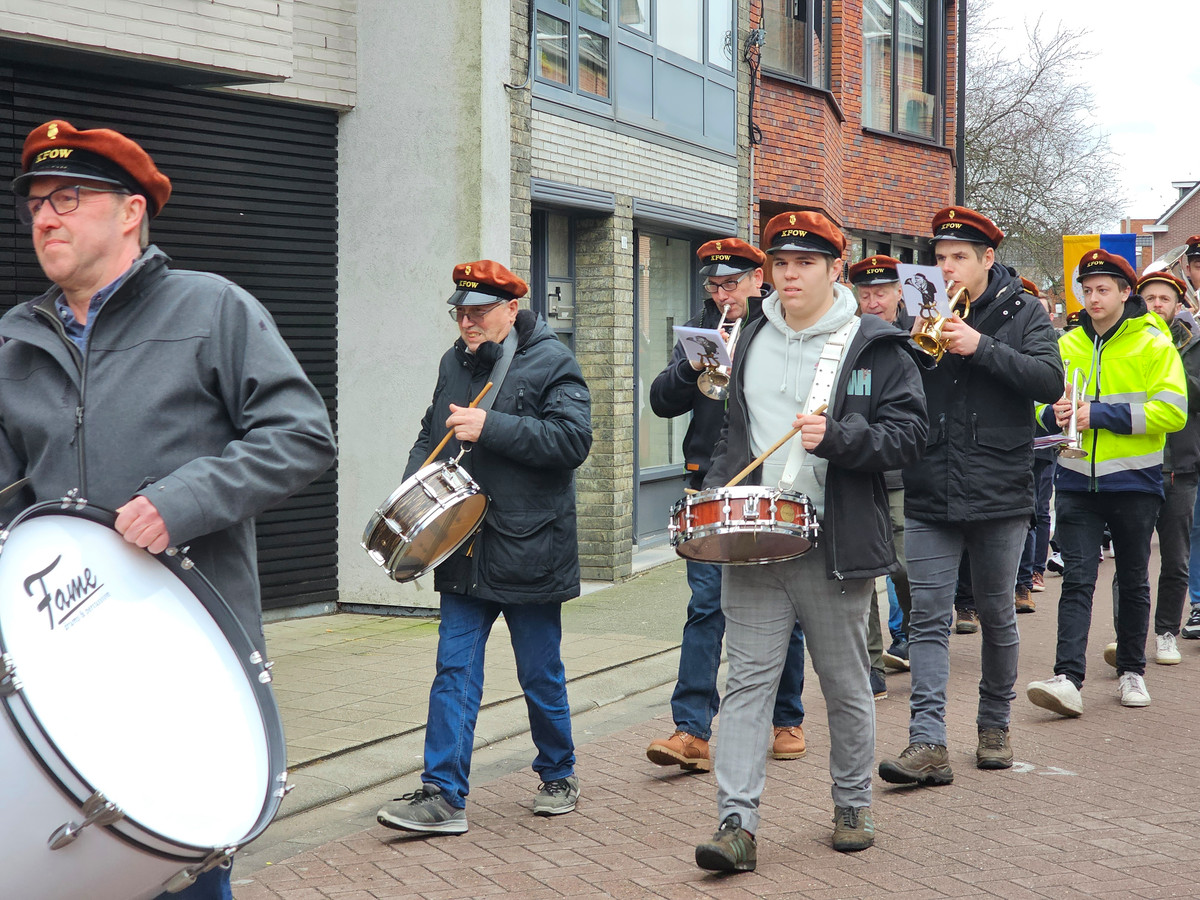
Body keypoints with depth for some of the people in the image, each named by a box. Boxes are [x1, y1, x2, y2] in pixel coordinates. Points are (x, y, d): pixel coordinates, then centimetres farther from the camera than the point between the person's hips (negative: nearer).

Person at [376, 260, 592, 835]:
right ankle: (443, 796, 2)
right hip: (463, 550, 5)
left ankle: (559, 776, 28)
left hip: (528, 551, -5)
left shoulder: (551, 363, -8)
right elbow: (431, 434, 22)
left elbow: (574, 438, -20)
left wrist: (490, 428, -24)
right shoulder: (455, 363, 12)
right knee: (454, 670, 0)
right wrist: (414, 487, 3)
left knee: (541, 676, 9)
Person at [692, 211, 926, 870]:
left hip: (835, 544, -3)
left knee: (845, 684, 10)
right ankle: (737, 823, -4)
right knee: (748, 678, -3)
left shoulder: (875, 347, -1)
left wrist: (836, 438, -22)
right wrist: (716, 494, 12)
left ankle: (853, 807, 27)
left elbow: (906, 436, -7)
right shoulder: (751, 343, 15)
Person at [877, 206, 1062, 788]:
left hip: (999, 494, -1)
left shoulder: (1021, 313, 2)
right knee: (928, 617, -5)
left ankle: (995, 725, 27)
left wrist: (981, 346, -21)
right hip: (930, 494, 2)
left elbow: (1050, 381, -12)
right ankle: (928, 743, -8)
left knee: (997, 615, 11)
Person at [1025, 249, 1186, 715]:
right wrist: (1056, 412, -9)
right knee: (1077, 580, -7)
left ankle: (1132, 670, 25)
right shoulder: (1068, 344, 8)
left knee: (1133, 581, 11)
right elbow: (1040, 400, 16)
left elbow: (1171, 411, -13)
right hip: (1077, 481, 2)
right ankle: (1068, 678, -14)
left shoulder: (1153, 344, -3)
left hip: (1134, 483, -2)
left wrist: (1100, 414, -19)